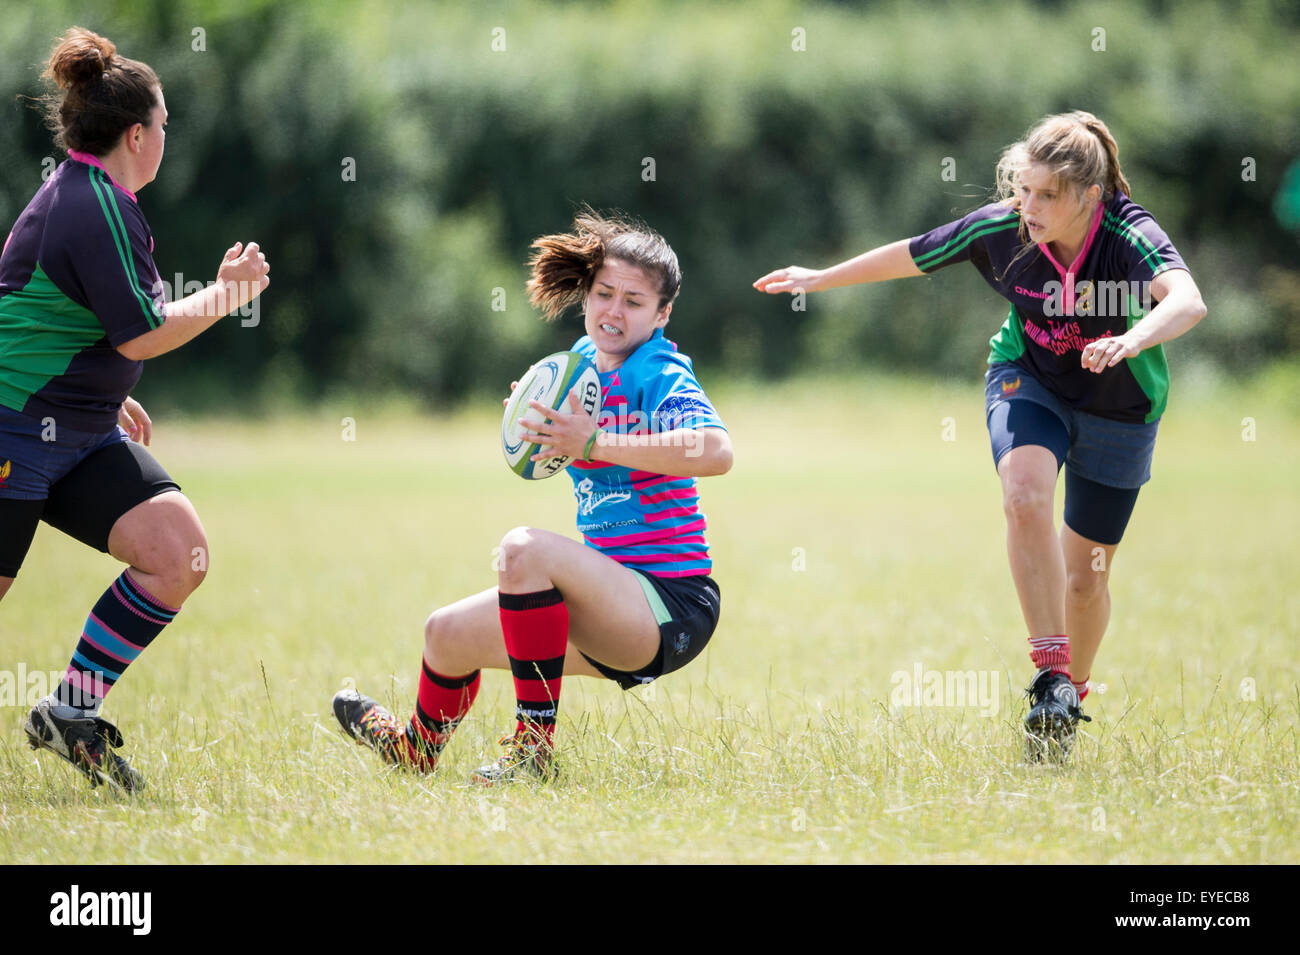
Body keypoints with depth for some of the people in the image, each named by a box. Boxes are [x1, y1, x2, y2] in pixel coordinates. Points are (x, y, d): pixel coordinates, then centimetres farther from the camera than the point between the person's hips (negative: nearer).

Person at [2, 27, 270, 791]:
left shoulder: (78, 197, 14)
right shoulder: (96, 209, -17)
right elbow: (142, 334, -18)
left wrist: (109, 398, 29)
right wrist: (226, 295, -5)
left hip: (81, 436, 10)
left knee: (181, 554, -6)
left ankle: (72, 712, -1)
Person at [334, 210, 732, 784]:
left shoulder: (659, 377, -14)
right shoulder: (582, 366, 11)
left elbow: (716, 451, -35)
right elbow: (535, 457, 30)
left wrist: (594, 443, -32)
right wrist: (537, 423, 7)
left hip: (671, 608, -9)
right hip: (617, 618, 9)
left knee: (524, 548, -33)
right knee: (446, 633, 21)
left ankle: (533, 746, -26)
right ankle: (417, 747, 54)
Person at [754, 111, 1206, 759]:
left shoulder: (1130, 236, -31)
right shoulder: (998, 229, -22)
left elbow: (1187, 300, -51)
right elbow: (911, 256, -3)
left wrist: (1131, 341, -71)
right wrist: (823, 279, 8)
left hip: (1118, 403, -1)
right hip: (1028, 381, 1)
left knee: (1086, 573, 5)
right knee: (1025, 495, -31)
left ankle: (1073, 695, 32)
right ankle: (1051, 672, -24)